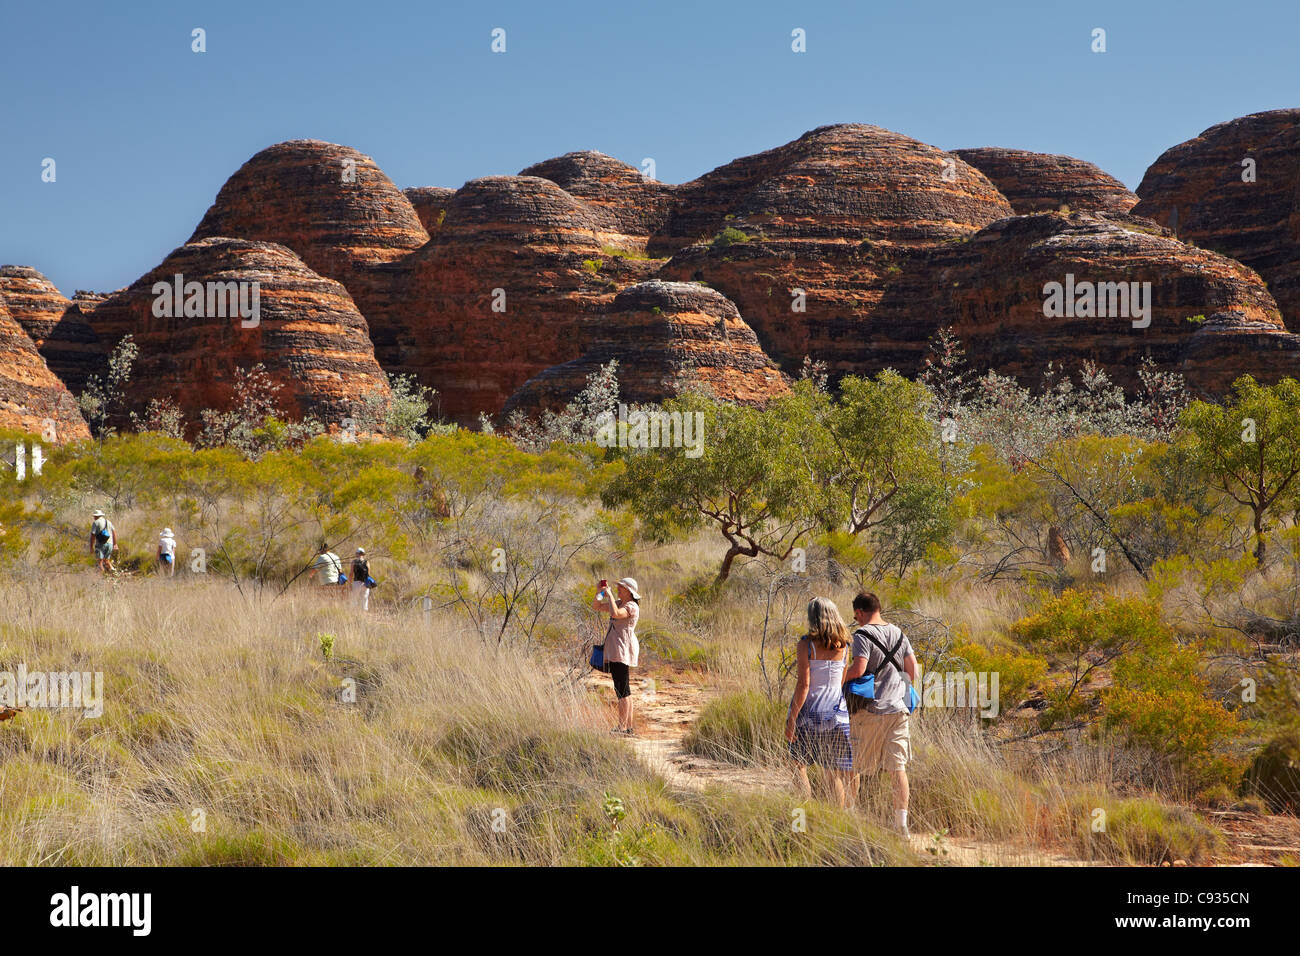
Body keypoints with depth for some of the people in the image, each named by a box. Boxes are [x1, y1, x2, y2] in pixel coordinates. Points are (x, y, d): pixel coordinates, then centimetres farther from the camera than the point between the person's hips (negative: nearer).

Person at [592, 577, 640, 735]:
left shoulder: (632, 607, -11)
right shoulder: (618, 603, 17)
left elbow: (615, 614, -30)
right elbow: (596, 606, 22)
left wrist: (610, 595, -19)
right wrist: (600, 592, 5)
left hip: (622, 651, -10)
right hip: (614, 651, 10)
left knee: (622, 689, -10)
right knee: (624, 690, 11)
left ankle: (622, 728, -11)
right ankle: (629, 727, 14)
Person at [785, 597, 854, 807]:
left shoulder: (807, 643, -10)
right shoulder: (844, 646, 4)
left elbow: (803, 684, -14)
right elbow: (844, 682, 9)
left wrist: (791, 719, -11)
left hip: (809, 711, -4)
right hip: (837, 712, 4)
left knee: (799, 765, 9)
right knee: (833, 772, 10)